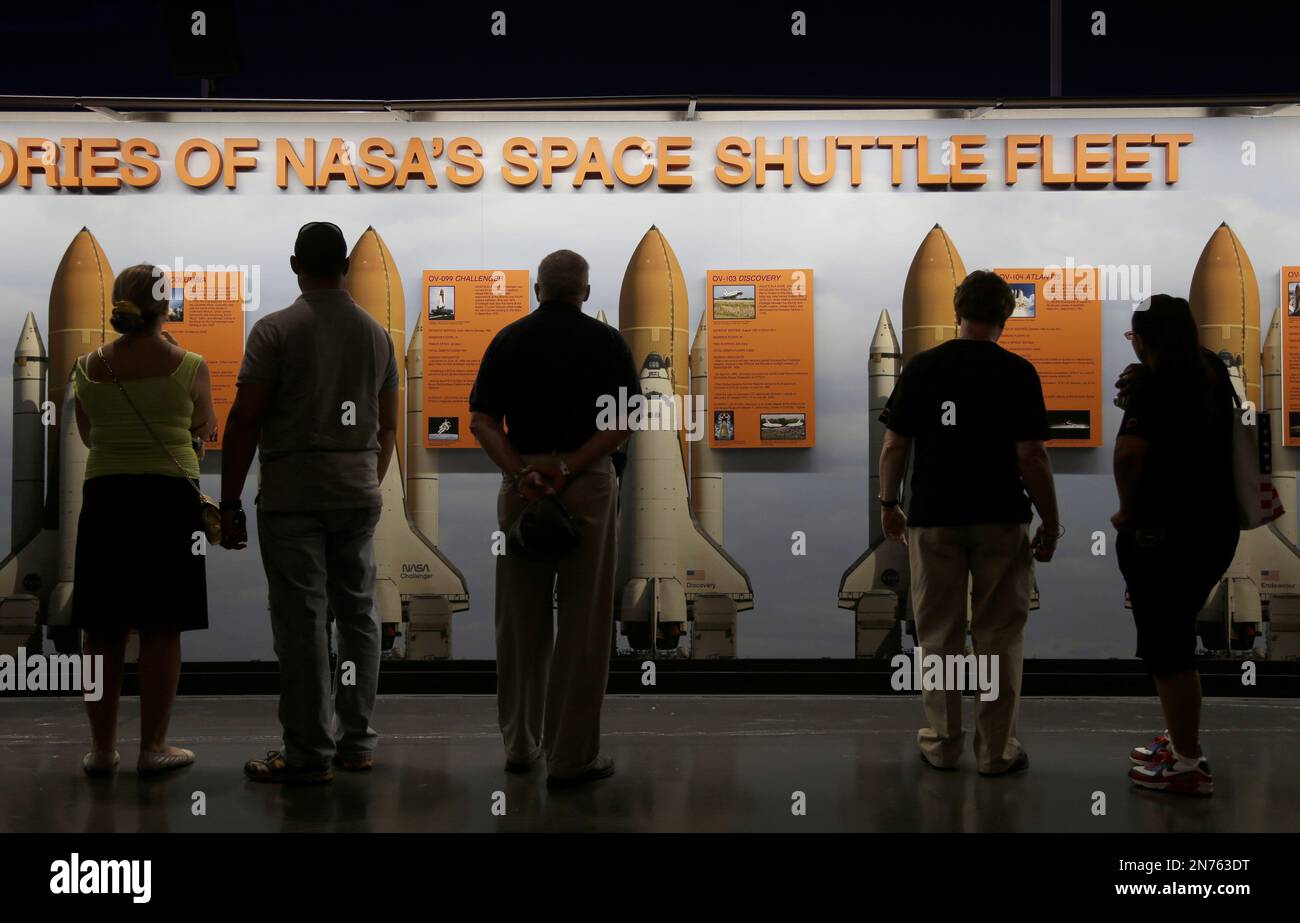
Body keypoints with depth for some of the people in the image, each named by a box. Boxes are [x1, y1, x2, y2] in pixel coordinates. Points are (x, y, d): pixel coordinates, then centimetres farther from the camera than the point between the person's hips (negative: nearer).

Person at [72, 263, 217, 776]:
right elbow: (204, 432, 9)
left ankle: (102, 749, 15)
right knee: (161, 629, 4)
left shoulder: (89, 367, 2)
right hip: (170, 495, -2)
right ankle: (153, 747, 8)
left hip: (104, 496, 3)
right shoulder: (189, 366, -6)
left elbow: (87, 434, 15)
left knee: (103, 631, 9)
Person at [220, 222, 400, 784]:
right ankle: (356, 743, 17)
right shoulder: (377, 334, 10)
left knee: (302, 619, -2)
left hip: (292, 494, -5)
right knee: (357, 613, 11)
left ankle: (309, 755, 3)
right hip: (360, 495, 5)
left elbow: (244, 423, -9)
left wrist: (229, 504, -4)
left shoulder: (275, 330, -6)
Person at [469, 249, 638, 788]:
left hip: (520, 483, 3)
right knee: (583, 620, 2)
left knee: (520, 619, 13)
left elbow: (481, 421, -2)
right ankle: (571, 755, 4)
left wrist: (521, 472, -12)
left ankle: (520, 744, 22)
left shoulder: (507, 340, 7)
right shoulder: (606, 341, 0)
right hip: (589, 485, -3)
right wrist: (568, 471, -16)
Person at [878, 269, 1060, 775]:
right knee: (999, 636, 8)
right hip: (1001, 520, -1)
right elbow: (1031, 455, -10)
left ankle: (942, 743, 18)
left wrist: (888, 504, 12)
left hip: (933, 519, 1)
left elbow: (894, 446, -2)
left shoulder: (921, 367, -2)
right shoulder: (1017, 373, -7)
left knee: (938, 634, 11)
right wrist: (1050, 524, -2)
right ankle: (996, 749, 12)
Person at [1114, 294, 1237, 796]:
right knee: (1177, 638, 21)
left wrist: (1129, 506, -15)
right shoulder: (1211, 372, 8)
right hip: (1215, 525, 9)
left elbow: (1130, 450, -31)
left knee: (1166, 647, 1)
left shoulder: (1159, 384, -17)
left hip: (1164, 533, -9)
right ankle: (1184, 740, 33)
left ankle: (1187, 765, 8)